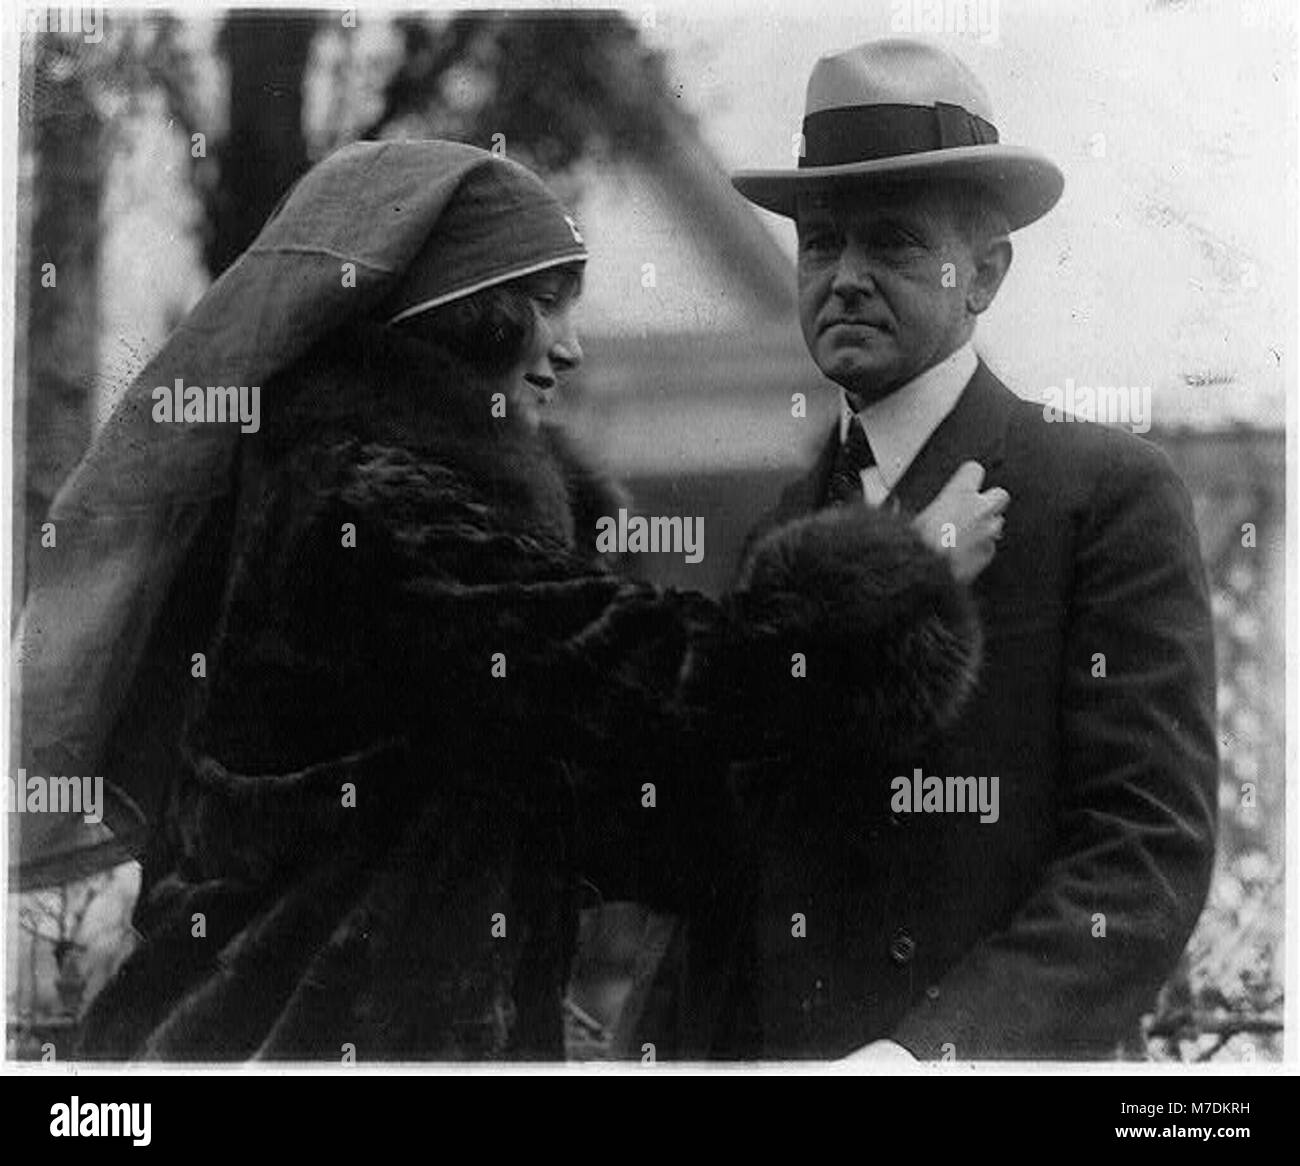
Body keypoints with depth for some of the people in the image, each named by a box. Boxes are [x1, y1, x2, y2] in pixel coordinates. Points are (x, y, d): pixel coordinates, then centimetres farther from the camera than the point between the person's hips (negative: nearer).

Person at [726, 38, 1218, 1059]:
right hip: (777, 1049, 5)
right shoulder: (784, 520, 6)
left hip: (1002, 1051, -5)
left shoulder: (1111, 495, -9)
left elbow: (1152, 849, -16)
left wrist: (933, 1048, -26)